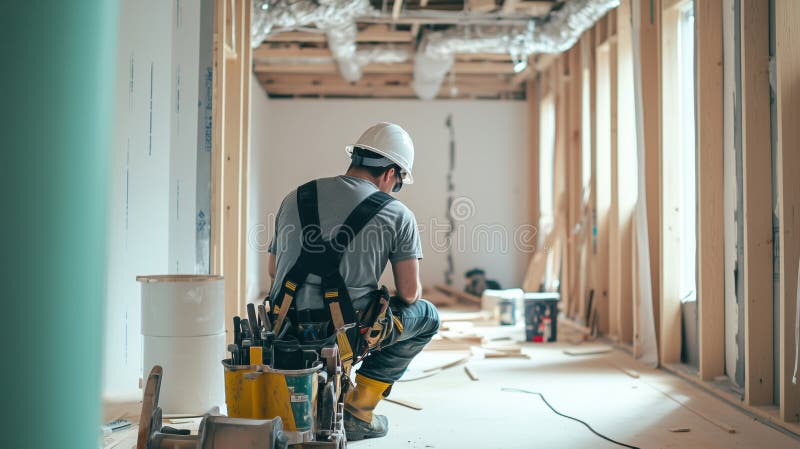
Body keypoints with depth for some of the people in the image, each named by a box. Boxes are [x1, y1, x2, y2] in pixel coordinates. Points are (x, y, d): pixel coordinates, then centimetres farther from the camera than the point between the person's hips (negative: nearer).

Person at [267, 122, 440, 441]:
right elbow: (409, 293, 0)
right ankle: (358, 411, 12)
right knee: (428, 316, 21)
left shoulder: (295, 197, 11)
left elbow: (273, 270, 19)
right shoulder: (397, 214, -2)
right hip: (346, 336, -5)